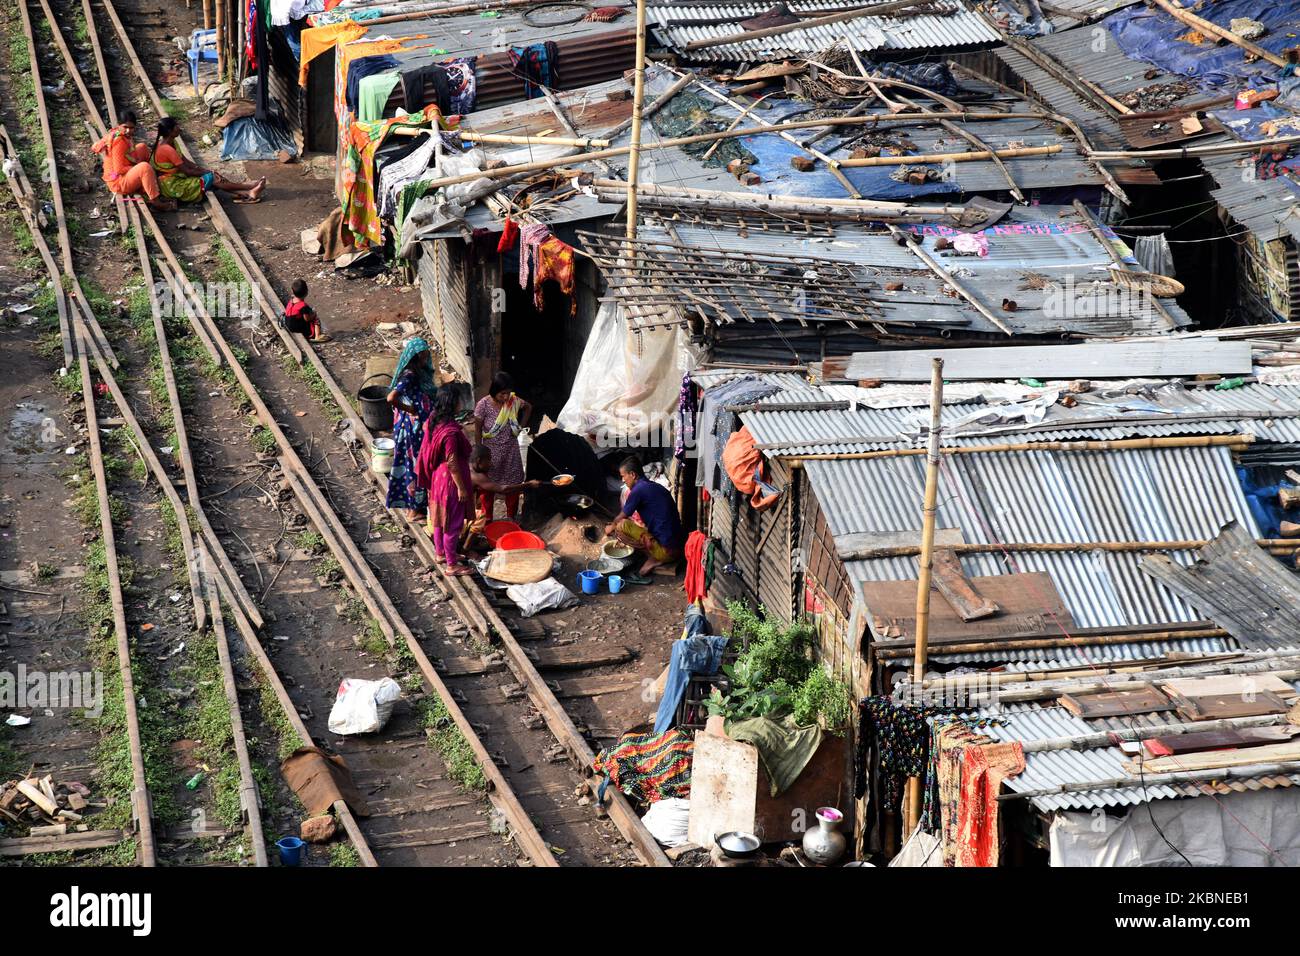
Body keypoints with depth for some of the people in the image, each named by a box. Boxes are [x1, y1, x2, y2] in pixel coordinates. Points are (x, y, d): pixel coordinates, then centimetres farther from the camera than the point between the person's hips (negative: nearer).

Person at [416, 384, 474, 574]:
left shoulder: (434, 420, -5)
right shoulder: (450, 431, -32)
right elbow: (452, 462, -26)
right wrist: (461, 487, -17)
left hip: (437, 476, 9)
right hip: (450, 479, -9)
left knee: (439, 516, 25)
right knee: (453, 523, 5)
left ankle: (440, 553, 42)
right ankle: (452, 564, 16)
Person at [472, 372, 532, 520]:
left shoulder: (514, 401, -12)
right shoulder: (483, 405, -20)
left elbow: (528, 407, 11)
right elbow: (477, 430, -10)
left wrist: (522, 426, 3)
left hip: (510, 451, 3)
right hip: (491, 451, -3)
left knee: (512, 485, 12)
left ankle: (511, 518, 29)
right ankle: (487, 519, 23)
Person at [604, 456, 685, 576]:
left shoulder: (639, 490, -12)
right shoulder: (656, 486, 15)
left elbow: (622, 517, 3)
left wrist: (611, 527, 26)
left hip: (666, 551, -9)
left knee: (621, 527, -11)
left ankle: (653, 558, -6)